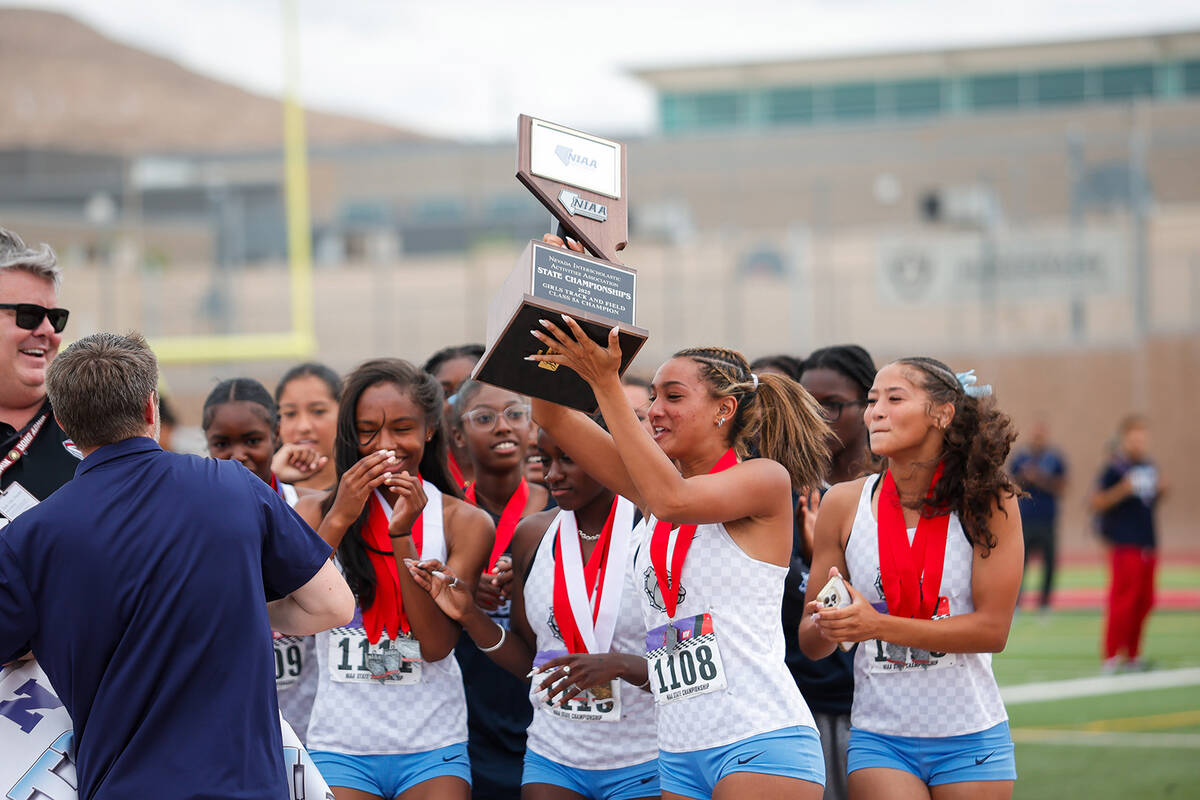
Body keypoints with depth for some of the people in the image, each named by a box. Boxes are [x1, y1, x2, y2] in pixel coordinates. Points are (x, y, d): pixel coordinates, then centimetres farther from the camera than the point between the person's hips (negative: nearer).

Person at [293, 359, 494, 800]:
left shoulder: (465, 523, 3)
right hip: (340, 745, 1)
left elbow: (437, 643, -7)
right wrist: (339, 519, -15)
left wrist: (402, 536, -15)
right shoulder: (315, 513, 6)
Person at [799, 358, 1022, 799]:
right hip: (879, 740, 1)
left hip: (970, 743, -1)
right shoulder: (844, 503, 0)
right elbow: (810, 642, 5)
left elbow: (993, 629, -11)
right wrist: (826, 627, -20)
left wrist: (879, 625, -20)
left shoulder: (988, 501, -6)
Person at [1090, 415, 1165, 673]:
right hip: (1124, 545, -8)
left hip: (1147, 543, 8)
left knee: (1145, 601, 10)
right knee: (1124, 600, -9)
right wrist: (1124, 489, -23)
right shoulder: (1114, 468, -10)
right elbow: (1097, 502, -14)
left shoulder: (1149, 467, 13)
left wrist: (1161, 490, 5)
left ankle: (1132, 655, 20)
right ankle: (1112, 658, -4)